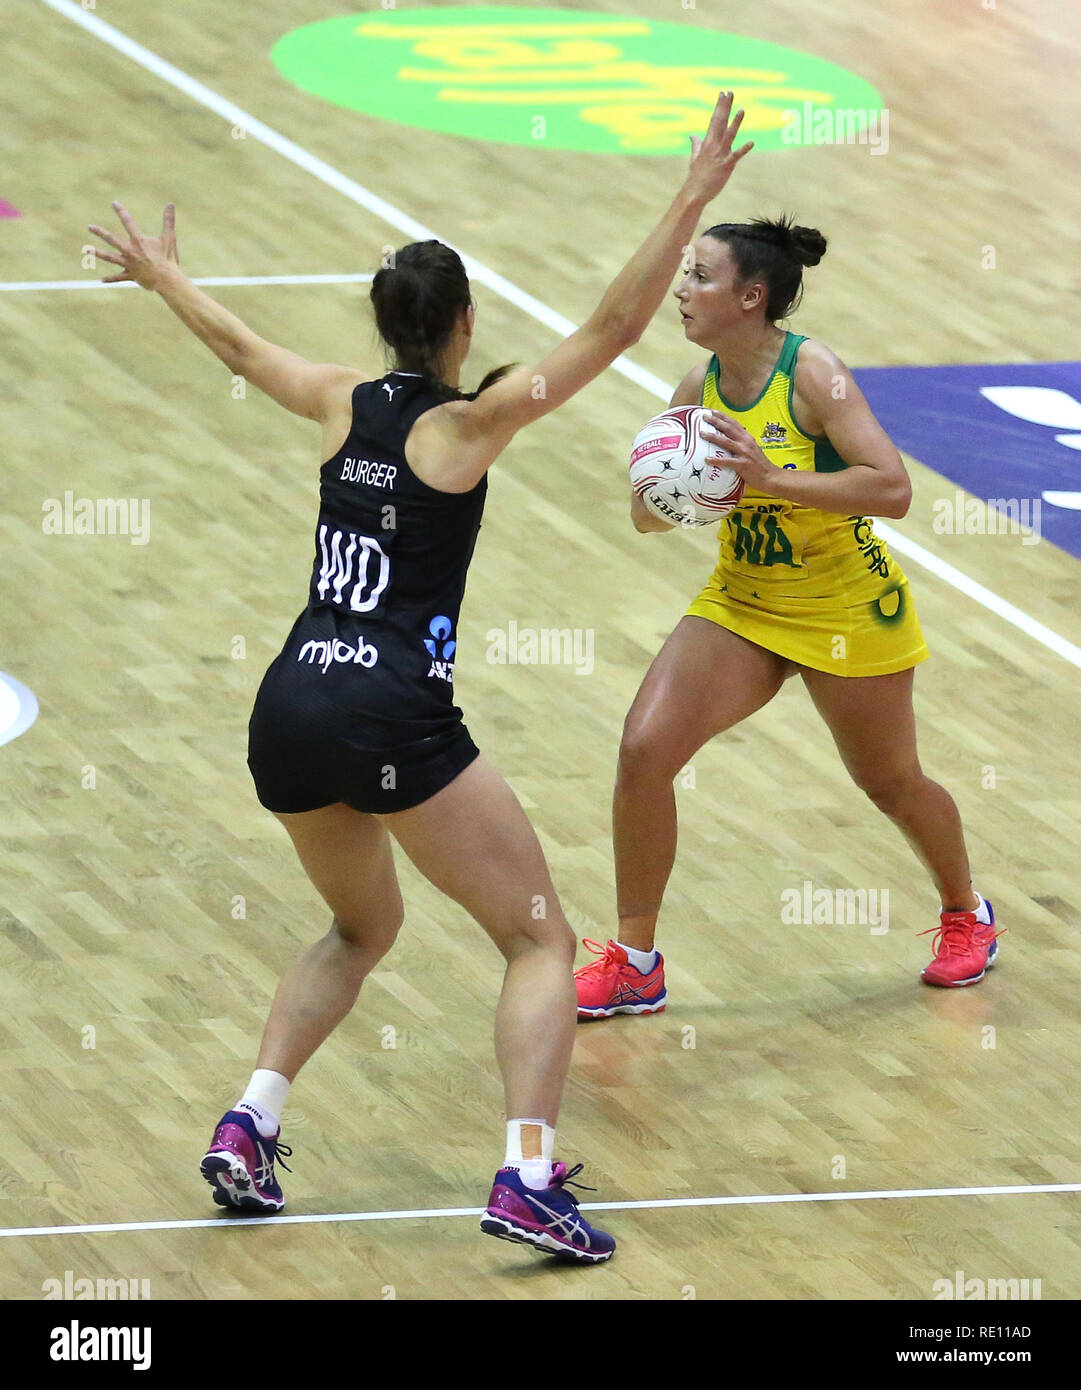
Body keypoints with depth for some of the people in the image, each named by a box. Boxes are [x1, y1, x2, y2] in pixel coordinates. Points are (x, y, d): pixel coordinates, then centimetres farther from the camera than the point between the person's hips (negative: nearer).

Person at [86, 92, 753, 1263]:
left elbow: (240, 346, 30)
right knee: (541, 938, 2)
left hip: (289, 714, 7)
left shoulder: (347, 406, 11)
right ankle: (529, 1179, -16)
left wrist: (163, 279, 48)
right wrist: (689, 204, -14)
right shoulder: (468, 423, -4)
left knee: (361, 928, 29)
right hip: (393, 722, -7)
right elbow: (612, 328, -12)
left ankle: (247, 1127, 11)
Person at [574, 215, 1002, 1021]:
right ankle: (635, 966, -1)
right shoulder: (702, 386, -4)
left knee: (890, 781, 12)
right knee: (644, 749, -12)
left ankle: (966, 917, 43)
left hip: (846, 609, -5)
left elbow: (892, 488, -30)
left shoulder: (813, 373, -22)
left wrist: (767, 477, -34)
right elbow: (647, 513, 5)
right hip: (742, 601, 5)